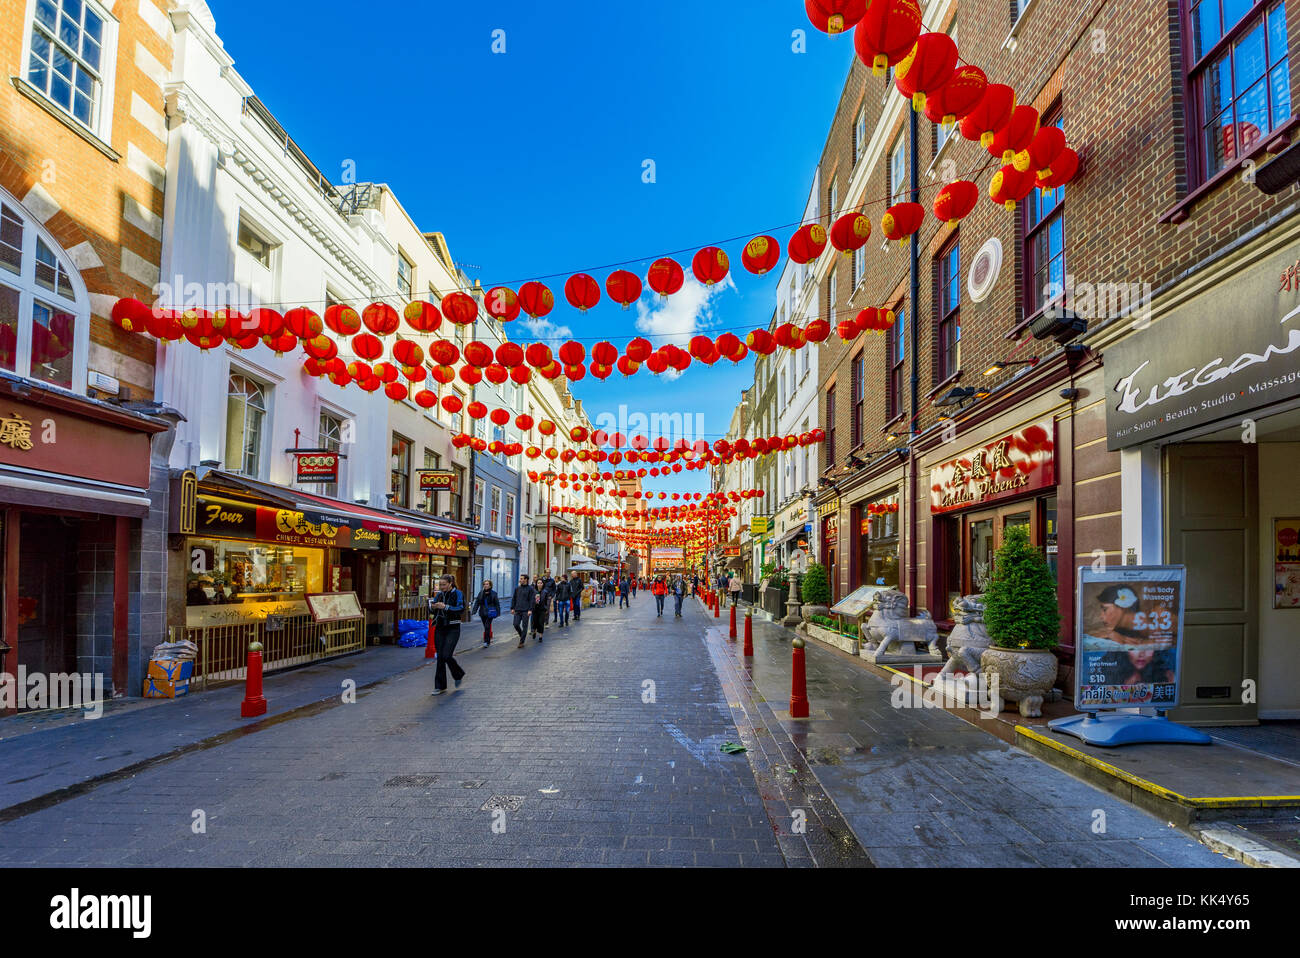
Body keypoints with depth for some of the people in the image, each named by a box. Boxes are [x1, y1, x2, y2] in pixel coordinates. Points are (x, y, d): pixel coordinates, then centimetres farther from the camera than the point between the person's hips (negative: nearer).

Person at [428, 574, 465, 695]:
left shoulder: (457, 593, -6)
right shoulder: (439, 594, 10)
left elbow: (461, 608, -19)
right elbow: (431, 610, 12)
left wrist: (445, 607, -27)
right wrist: (432, 606, -11)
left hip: (453, 628, -5)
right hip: (440, 628, 5)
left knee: (446, 655, -13)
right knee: (440, 657, 4)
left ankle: (458, 674, 17)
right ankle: (440, 686, 11)